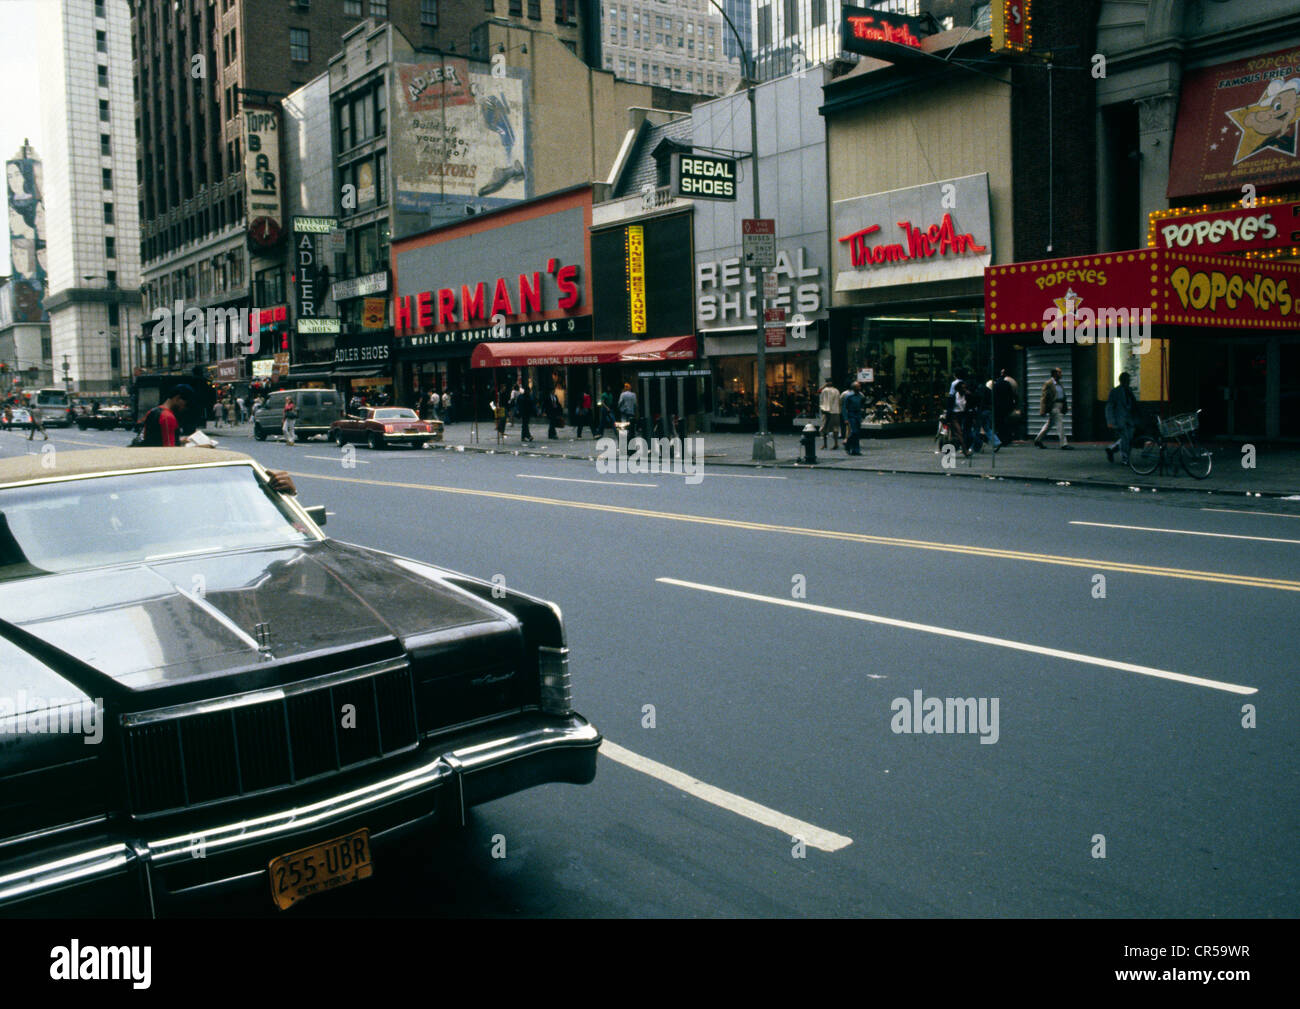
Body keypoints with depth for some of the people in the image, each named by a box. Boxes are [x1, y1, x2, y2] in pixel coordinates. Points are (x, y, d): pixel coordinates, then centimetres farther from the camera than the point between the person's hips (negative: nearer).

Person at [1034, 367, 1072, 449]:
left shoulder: (1059, 384, 16)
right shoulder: (1048, 384, -9)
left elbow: (1063, 396, 22)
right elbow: (1044, 397, -12)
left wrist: (1066, 406, 16)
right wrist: (1042, 410, -17)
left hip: (1060, 406, 9)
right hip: (1054, 406, -9)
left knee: (1049, 424, 14)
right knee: (1060, 424, -11)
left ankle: (1038, 440, 23)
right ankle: (1064, 444, -10)